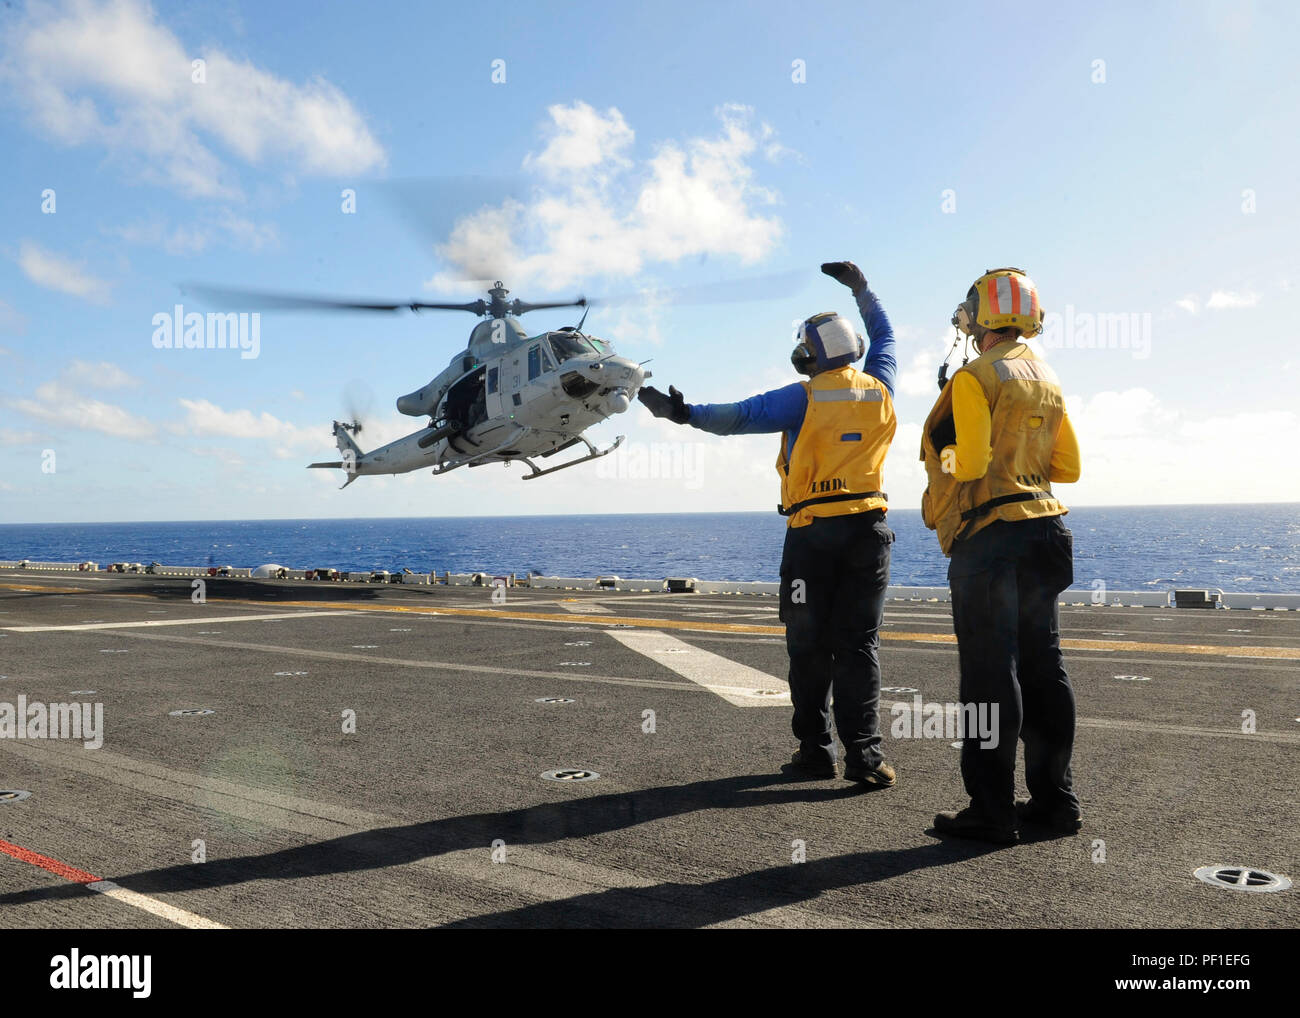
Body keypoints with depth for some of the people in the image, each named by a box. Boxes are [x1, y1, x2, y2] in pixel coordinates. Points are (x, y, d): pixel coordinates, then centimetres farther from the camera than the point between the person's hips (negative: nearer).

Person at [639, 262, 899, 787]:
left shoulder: (805, 397, -5)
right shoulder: (878, 389, 8)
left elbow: (738, 416, -15)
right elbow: (884, 335, 27)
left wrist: (684, 412, -12)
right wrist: (861, 288, 37)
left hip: (812, 531, -3)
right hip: (869, 529, 3)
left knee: (809, 645, 6)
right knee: (858, 644, 4)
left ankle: (816, 750, 10)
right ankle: (864, 754, -2)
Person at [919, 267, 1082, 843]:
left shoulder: (976, 378, -9)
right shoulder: (1048, 381, 14)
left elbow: (971, 463, -18)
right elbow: (1069, 466, 17)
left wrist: (942, 463, 2)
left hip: (990, 535, -8)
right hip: (1043, 533, 8)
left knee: (989, 675, -4)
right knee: (1042, 668, 13)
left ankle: (992, 811, 1)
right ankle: (1055, 800, 21)